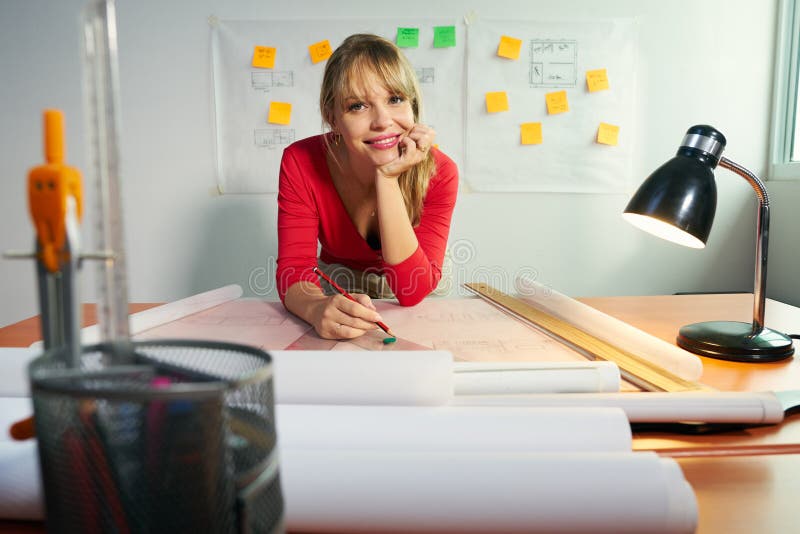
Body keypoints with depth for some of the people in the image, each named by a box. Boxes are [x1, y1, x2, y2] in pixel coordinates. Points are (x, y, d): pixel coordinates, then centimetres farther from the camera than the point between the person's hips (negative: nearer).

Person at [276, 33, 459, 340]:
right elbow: (294, 271, -23)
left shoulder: (438, 172, -22)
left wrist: (388, 179, -34)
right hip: (335, 294, 1)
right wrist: (318, 308, -46)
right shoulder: (301, 163, -20)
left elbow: (414, 291, -27)